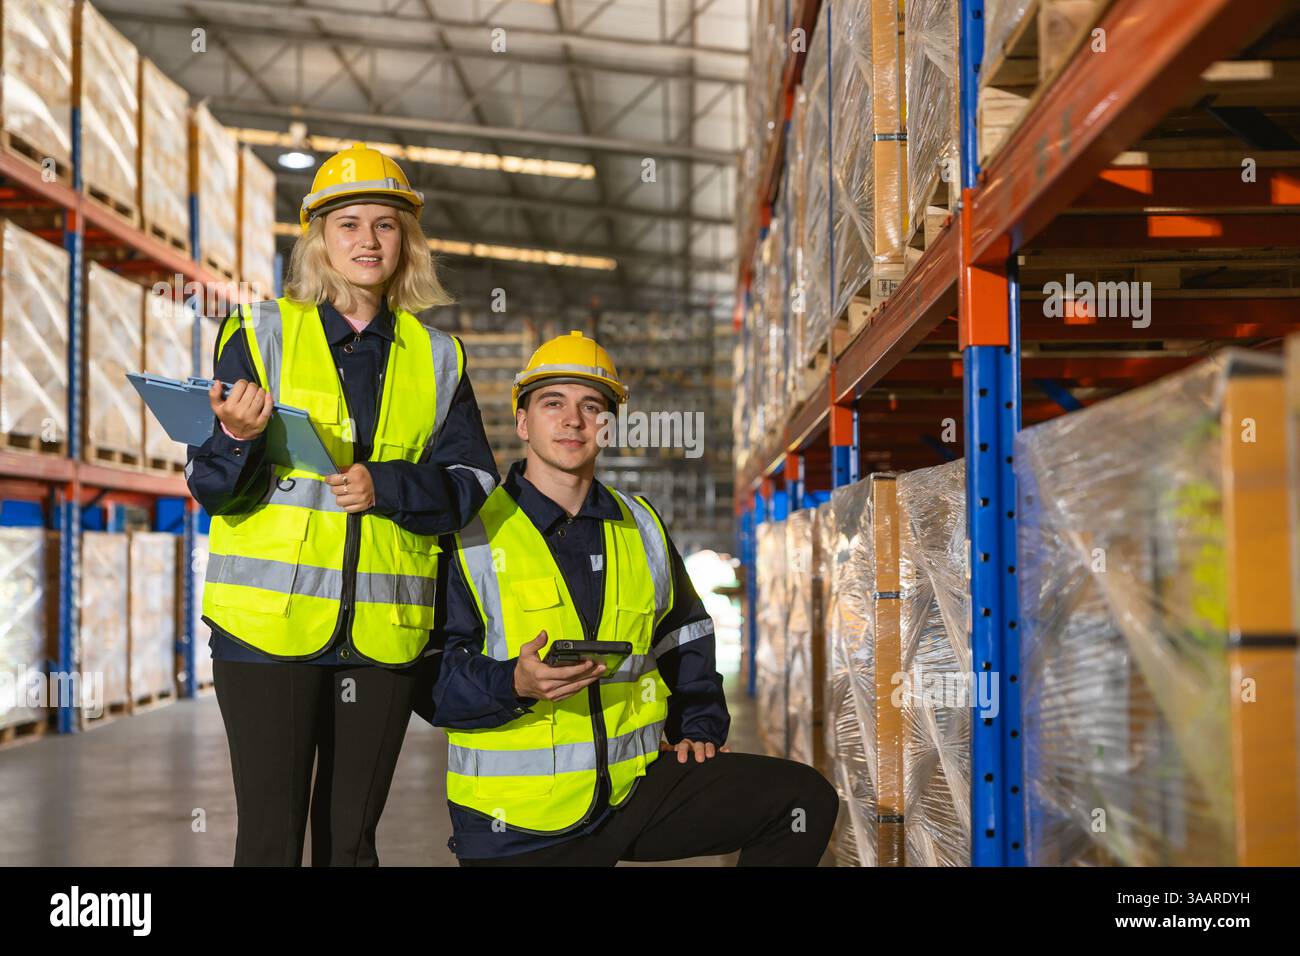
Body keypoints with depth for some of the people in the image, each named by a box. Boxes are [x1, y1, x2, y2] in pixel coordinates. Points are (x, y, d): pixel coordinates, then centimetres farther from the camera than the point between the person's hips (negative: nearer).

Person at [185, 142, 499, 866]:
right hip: (270, 618, -2)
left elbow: (473, 485, 4)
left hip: (383, 630, 3)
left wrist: (387, 486, -13)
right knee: (271, 834, 0)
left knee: (353, 836, 12)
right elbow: (210, 487, -1)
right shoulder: (263, 336, 2)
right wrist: (239, 439, -23)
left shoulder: (435, 358, 9)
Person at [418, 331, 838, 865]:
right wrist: (514, 683, -27)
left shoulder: (642, 529, 12)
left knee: (805, 800, -7)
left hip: (637, 787, 5)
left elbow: (685, 642, 24)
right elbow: (430, 675, -10)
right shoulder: (470, 536, -6)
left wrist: (699, 730, 12)